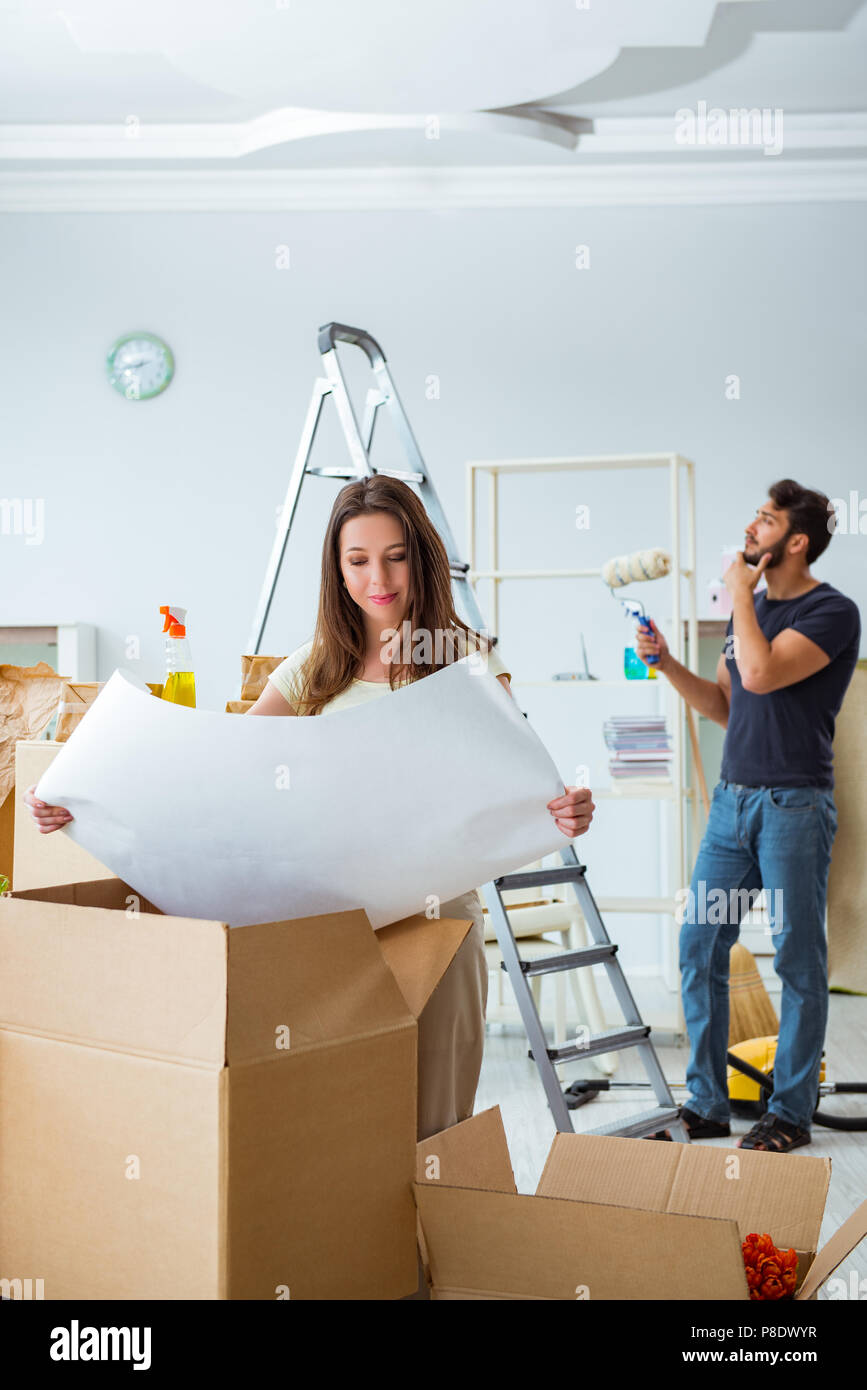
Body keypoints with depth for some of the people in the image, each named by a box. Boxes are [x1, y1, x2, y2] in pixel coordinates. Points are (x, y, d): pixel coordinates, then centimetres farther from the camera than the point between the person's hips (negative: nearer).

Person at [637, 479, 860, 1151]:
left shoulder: (832, 611, -8)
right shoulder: (750, 608, 16)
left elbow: (761, 673, -23)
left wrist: (741, 594, -10)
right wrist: (667, 662, 8)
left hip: (795, 805, -7)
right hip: (732, 798, 7)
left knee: (798, 960, 2)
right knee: (699, 948, 4)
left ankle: (790, 1111, 13)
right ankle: (707, 1104, 15)